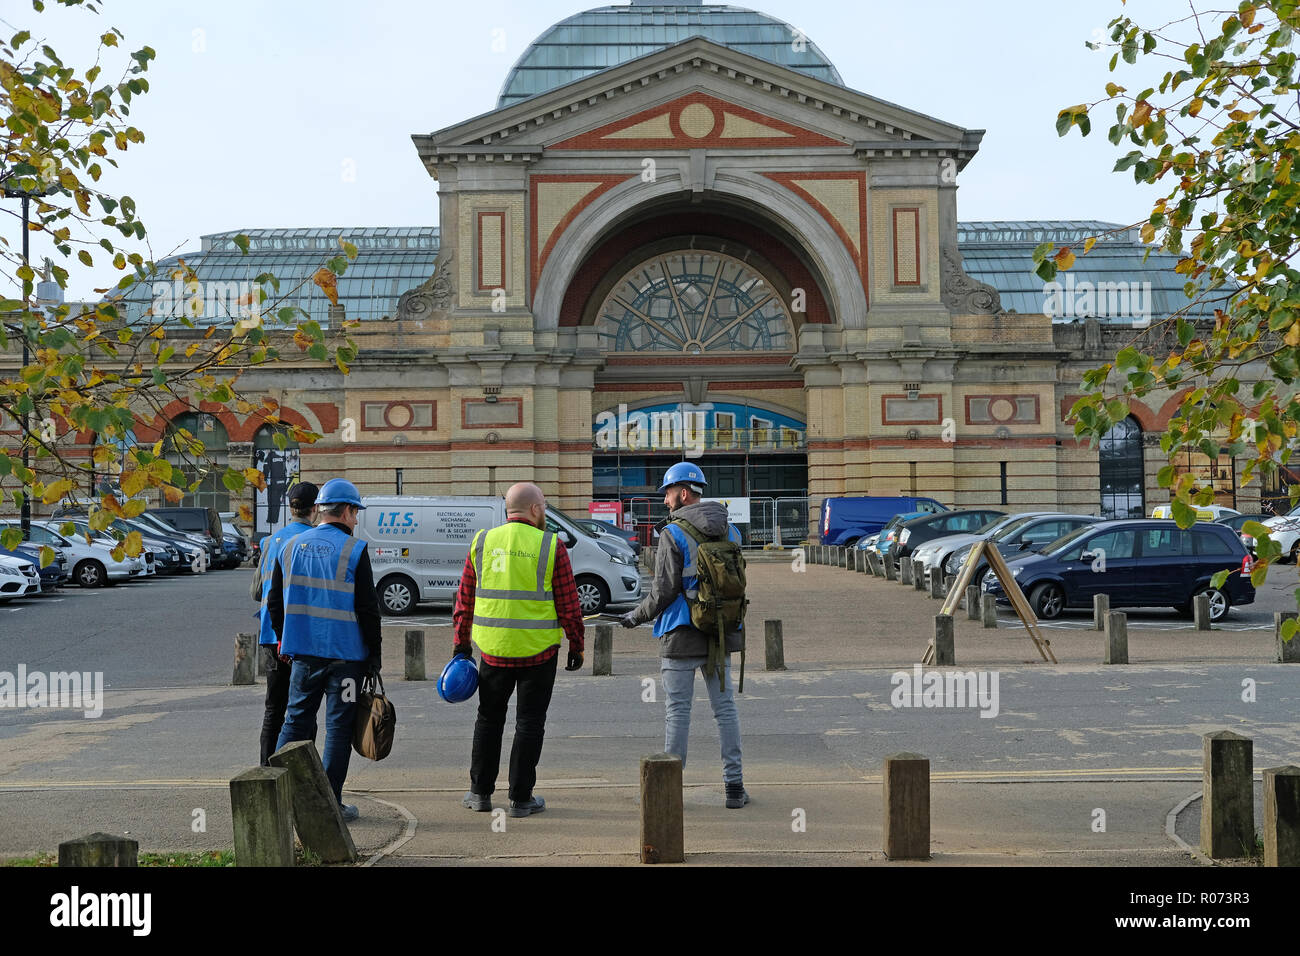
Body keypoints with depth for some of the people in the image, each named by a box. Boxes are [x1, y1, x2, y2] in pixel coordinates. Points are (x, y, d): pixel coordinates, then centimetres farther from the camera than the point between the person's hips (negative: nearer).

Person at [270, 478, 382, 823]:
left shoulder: (290, 547, 8)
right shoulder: (354, 550, -8)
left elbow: (275, 603, 13)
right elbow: (367, 607, -9)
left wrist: (285, 641, 24)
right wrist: (375, 652, -1)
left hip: (303, 652, 5)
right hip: (345, 653, -4)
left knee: (296, 720, 13)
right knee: (339, 727, 2)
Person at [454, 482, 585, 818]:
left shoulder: (482, 542, 4)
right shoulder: (550, 546, -6)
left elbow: (465, 600, 7)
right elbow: (568, 604, -6)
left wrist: (461, 644, 14)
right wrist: (576, 647, 3)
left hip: (492, 648, 3)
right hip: (539, 651, -3)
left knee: (489, 718, 16)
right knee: (529, 723, 6)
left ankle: (480, 792, 21)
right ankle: (520, 799, 9)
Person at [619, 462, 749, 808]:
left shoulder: (673, 535, -12)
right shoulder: (731, 532, 7)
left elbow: (664, 591, -13)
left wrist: (636, 617, 3)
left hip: (681, 635, -5)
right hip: (720, 635, 5)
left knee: (677, 711, 3)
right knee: (725, 708, 10)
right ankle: (734, 786, 11)